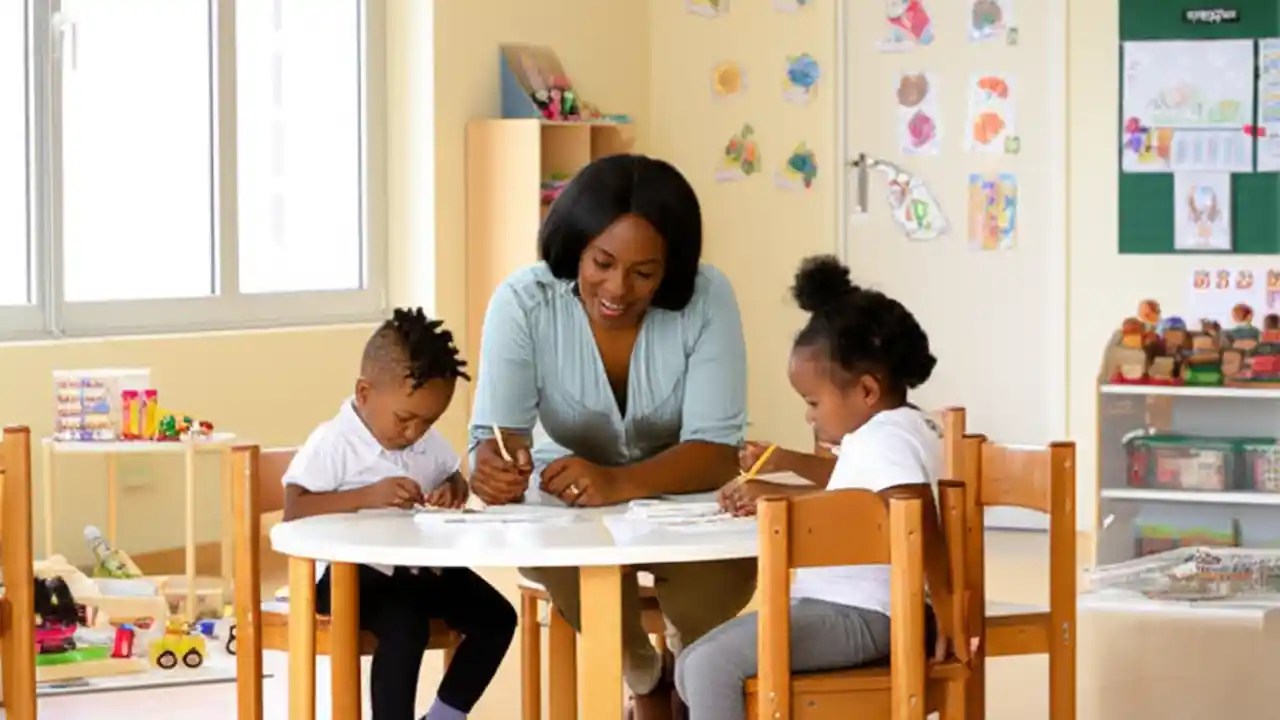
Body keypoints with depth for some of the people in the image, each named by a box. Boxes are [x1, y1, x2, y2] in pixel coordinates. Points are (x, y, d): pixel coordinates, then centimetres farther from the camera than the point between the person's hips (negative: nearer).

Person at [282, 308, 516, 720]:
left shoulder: (428, 441, 7)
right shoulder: (332, 443, -15)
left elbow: (452, 477, 23)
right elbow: (294, 510, -23)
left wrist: (454, 491, -3)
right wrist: (366, 496, -32)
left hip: (419, 566, 8)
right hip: (353, 572, -8)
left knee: (496, 615, -3)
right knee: (405, 625, -34)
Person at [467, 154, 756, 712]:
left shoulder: (706, 300, -22)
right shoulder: (522, 303, -21)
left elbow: (717, 450, -27)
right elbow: (496, 432, -24)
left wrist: (619, 482, -46)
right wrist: (495, 467, -50)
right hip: (564, 503, 1)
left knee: (725, 571, -33)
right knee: (554, 557, -34)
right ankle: (640, 671, 2)